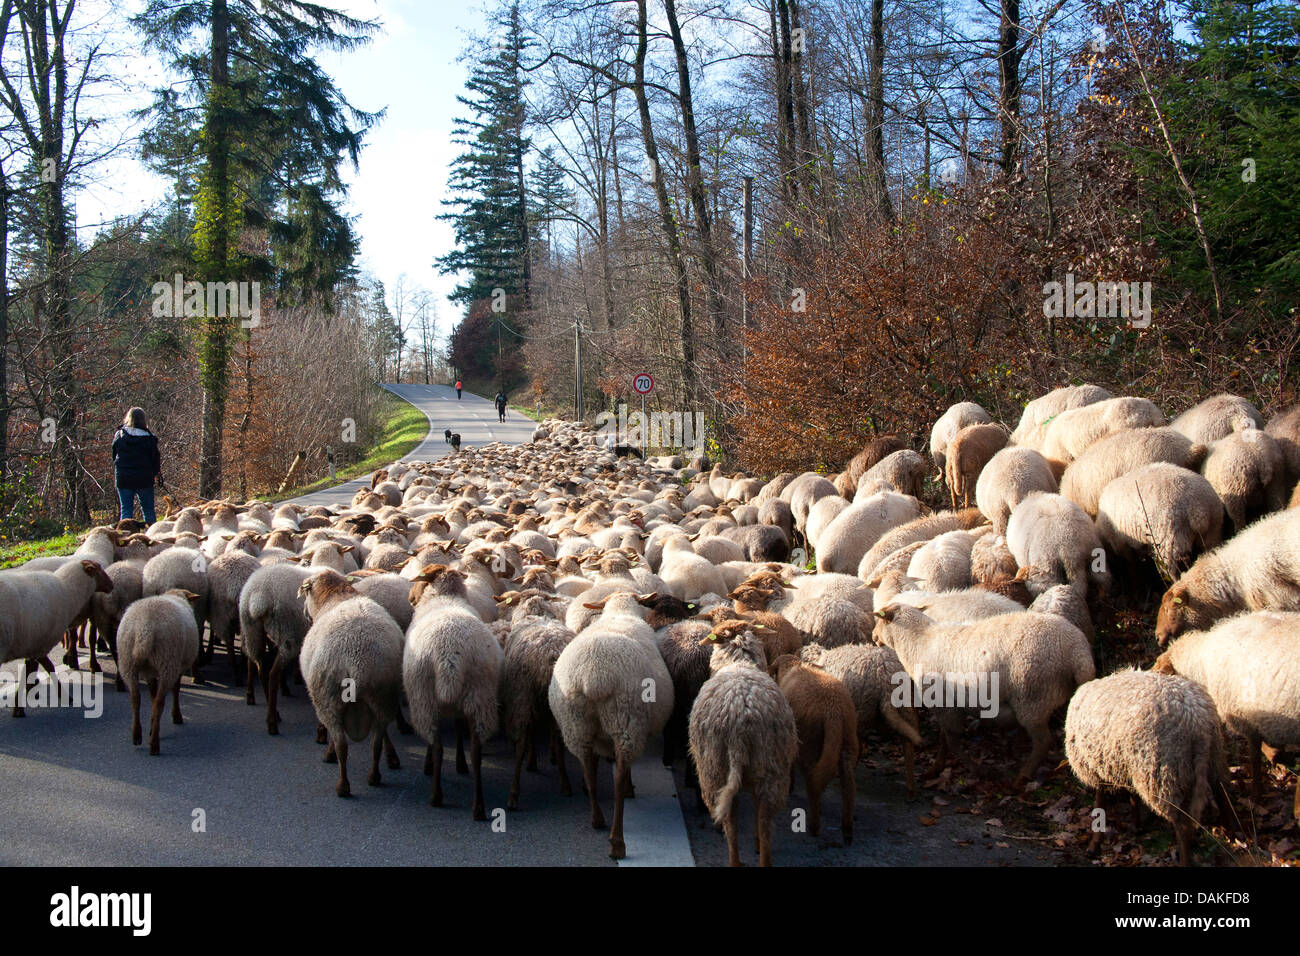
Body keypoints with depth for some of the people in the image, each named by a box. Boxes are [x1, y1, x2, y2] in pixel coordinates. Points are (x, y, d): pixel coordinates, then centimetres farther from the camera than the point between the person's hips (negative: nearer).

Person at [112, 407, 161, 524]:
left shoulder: (119, 435, 0)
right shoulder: (149, 437, -6)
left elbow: (114, 456, 8)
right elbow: (155, 457, -1)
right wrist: (156, 473, 15)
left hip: (123, 478, 1)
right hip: (144, 479, -1)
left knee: (126, 510, 5)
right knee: (148, 510, 7)